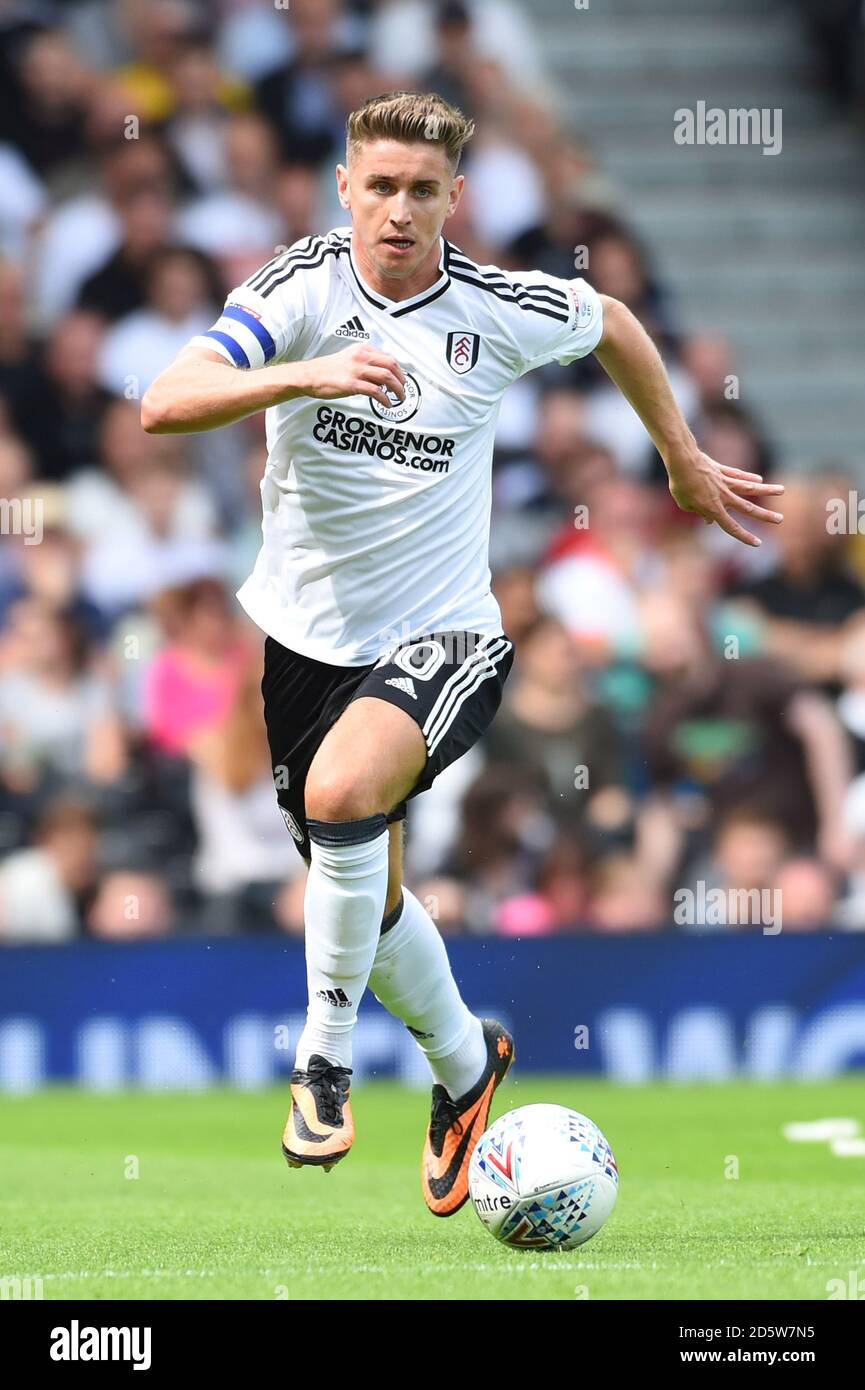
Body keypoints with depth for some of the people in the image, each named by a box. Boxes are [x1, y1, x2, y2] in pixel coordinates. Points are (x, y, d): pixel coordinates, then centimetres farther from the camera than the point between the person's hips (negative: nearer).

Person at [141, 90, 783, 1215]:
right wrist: (305, 374, -41)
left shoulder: (506, 311, -10)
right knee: (370, 901, 14)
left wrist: (687, 466, 23)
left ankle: (327, 1052, -16)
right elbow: (165, 404, -27)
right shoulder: (304, 287, -12)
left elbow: (614, 324, 15)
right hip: (310, 634, 3)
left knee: (342, 794, -33)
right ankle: (464, 1062, 43)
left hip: (441, 635, -3)